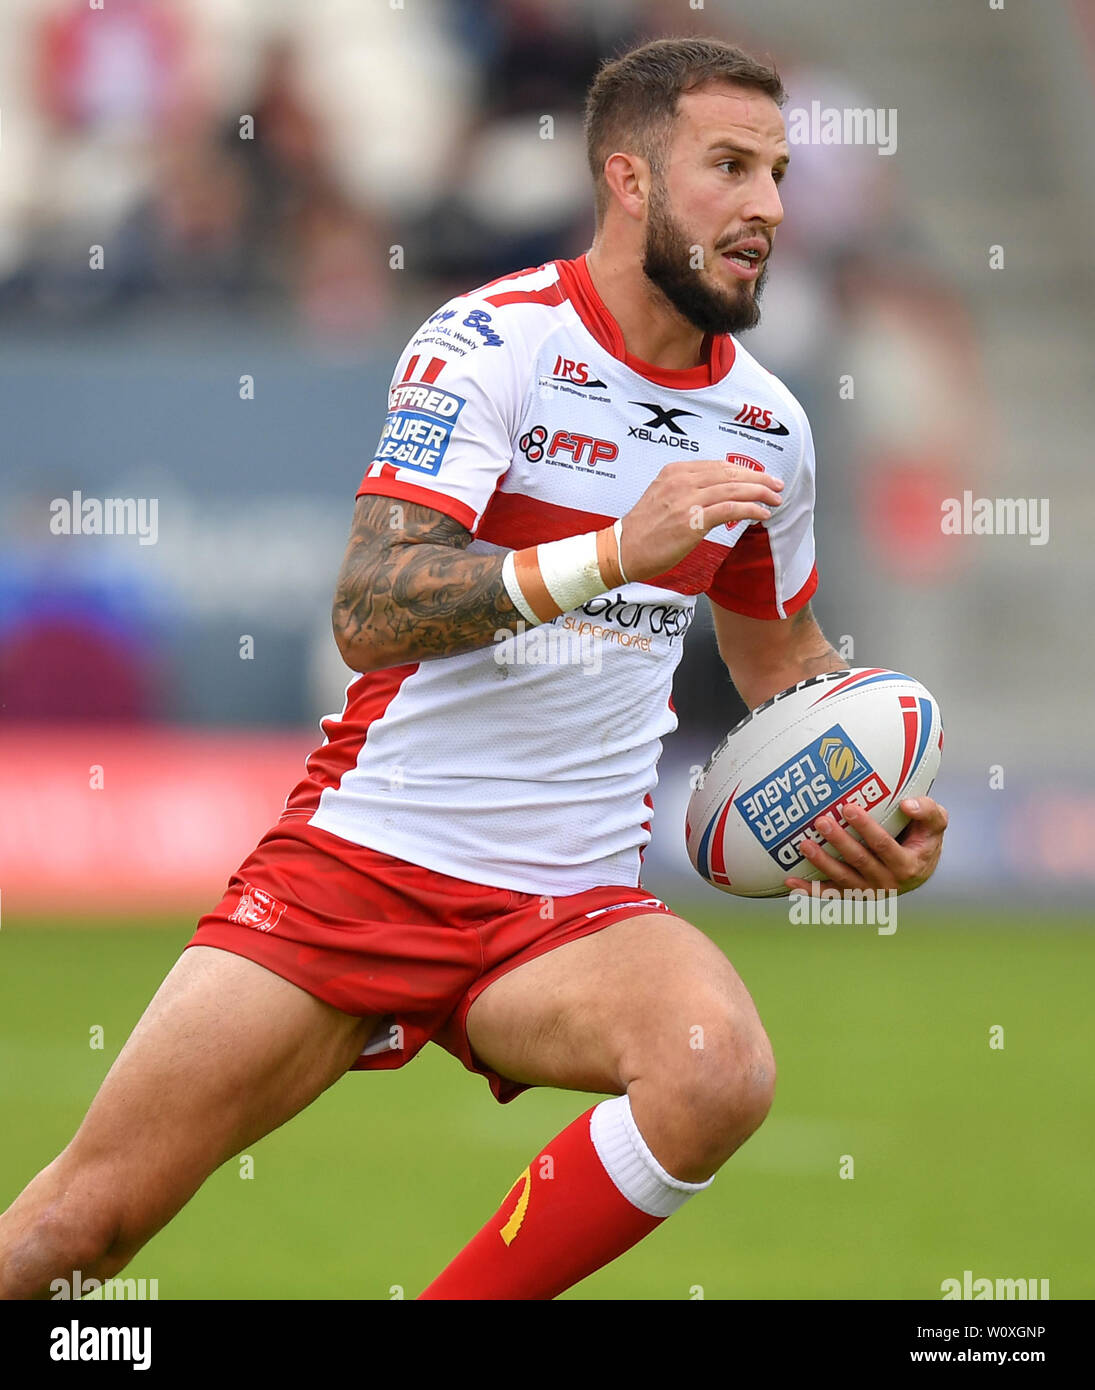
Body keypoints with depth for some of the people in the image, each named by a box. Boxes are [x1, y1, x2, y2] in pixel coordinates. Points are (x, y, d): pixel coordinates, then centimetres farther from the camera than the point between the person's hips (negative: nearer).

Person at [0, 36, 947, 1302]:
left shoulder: (765, 425, 6)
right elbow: (369, 615, -24)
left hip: (570, 904, 4)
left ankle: (456, 1301, -12)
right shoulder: (492, 342, -11)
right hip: (362, 861, -3)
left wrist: (872, 809, 6)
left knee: (719, 1071, -30)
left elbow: (783, 664, 25)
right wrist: (614, 553, -35)